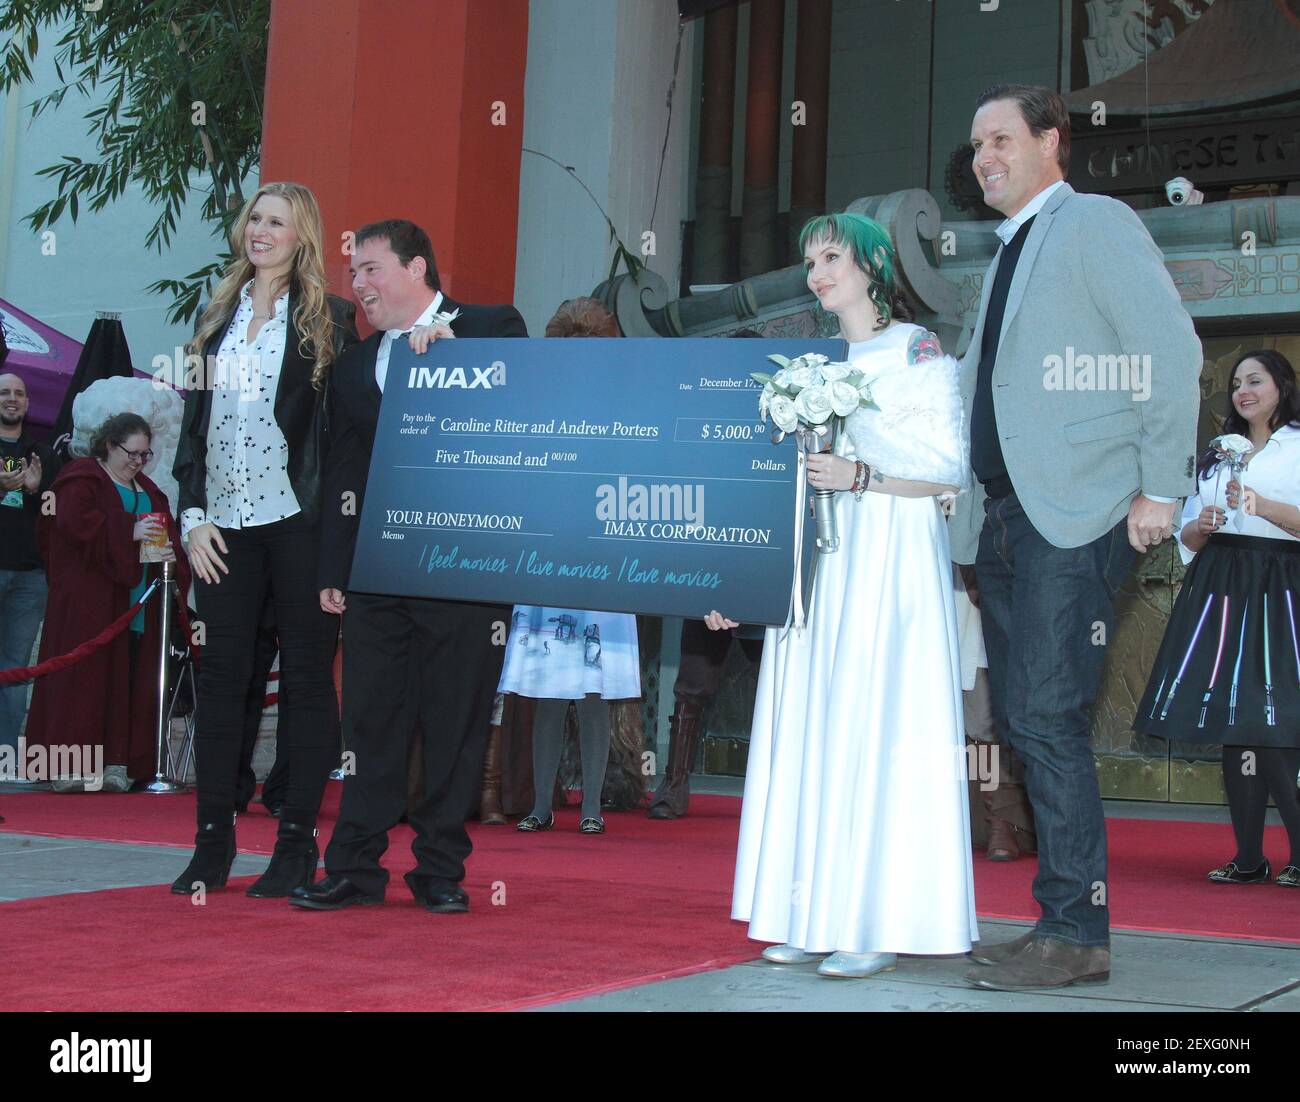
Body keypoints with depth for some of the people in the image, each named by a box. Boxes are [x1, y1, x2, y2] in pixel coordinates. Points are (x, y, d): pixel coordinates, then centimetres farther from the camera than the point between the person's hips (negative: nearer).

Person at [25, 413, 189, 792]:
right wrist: (130, 532, -21)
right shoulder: (81, 479, 1)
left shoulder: (147, 489, 23)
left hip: (135, 601, 6)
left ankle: (115, 762, 0)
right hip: (88, 600, -6)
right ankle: (70, 767, -9)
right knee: (86, 676, -10)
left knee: (127, 683, -1)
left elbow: (166, 532, 20)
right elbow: (75, 522, -16)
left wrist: (170, 552, -3)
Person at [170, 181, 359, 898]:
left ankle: (297, 843, 7)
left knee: (305, 677, 1)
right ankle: (212, 843, 10)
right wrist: (193, 513, 4)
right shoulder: (217, 317, 15)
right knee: (220, 676, 4)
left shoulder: (326, 319, 2)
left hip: (299, 518, -4)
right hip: (224, 524, 4)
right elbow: (193, 422, 15)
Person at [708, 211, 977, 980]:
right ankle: (814, 915, 6)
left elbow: (951, 468, -7)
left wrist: (859, 476, -21)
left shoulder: (920, 352, 0)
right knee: (812, 731, 2)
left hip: (891, 566, -6)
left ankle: (880, 924, -4)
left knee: (876, 727, -8)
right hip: (815, 567, 6)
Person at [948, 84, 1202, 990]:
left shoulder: (1096, 225, -3)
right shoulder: (1012, 252, 23)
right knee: (1026, 725, 7)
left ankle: (1077, 933, -6)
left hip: (1076, 516, -9)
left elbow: (1172, 350, -11)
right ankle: (1062, 928, 14)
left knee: (1047, 721, -12)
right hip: (1007, 516, 9)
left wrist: (1160, 487, -14)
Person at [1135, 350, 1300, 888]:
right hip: (1220, 590, 5)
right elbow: (1187, 537, 19)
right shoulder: (1215, 455, 21)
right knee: (1231, 723, 2)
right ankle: (1248, 858, 6)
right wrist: (1201, 526, -1)